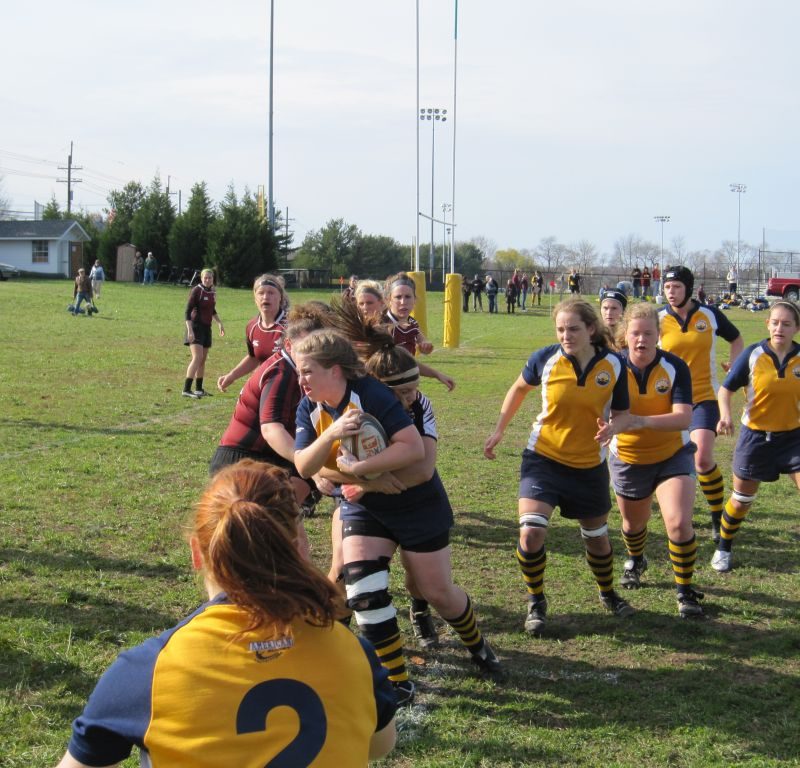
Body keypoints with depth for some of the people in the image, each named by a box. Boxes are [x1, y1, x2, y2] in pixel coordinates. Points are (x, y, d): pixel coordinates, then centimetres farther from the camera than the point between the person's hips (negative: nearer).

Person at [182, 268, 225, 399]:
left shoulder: (213, 292, 9)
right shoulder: (196, 290, -12)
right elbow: (188, 311, -15)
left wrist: (220, 323, 22)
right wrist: (190, 330, -22)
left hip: (206, 327, 7)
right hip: (196, 326, -7)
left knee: (203, 359, 11)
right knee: (197, 357, -18)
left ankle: (199, 389, 20)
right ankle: (186, 390, -19)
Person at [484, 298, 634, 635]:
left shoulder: (614, 365, -11)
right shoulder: (545, 359, -14)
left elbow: (622, 413, 0)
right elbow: (519, 388, 7)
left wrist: (613, 427, -23)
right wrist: (499, 430, 8)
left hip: (590, 466, 2)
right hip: (544, 459, -2)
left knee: (596, 536, 18)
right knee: (531, 532, -18)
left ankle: (608, 594, 48)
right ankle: (536, 602, 8)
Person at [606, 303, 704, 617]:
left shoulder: (675, 367, -19)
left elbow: (683, 417, -28)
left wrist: (642, 421, -44)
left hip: (672, 455, -2)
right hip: (627, 459, 2)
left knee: (679, 523, -18)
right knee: (634, 523, 20)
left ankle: (685, 592, 2)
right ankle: (635, 561, 56)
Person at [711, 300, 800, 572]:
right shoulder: (753, 355, -11)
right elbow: (727, 388, -5)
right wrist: (725, 415, -20)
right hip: (755, 436, -1)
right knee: (741, 500, 11)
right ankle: (724, 548, 34)